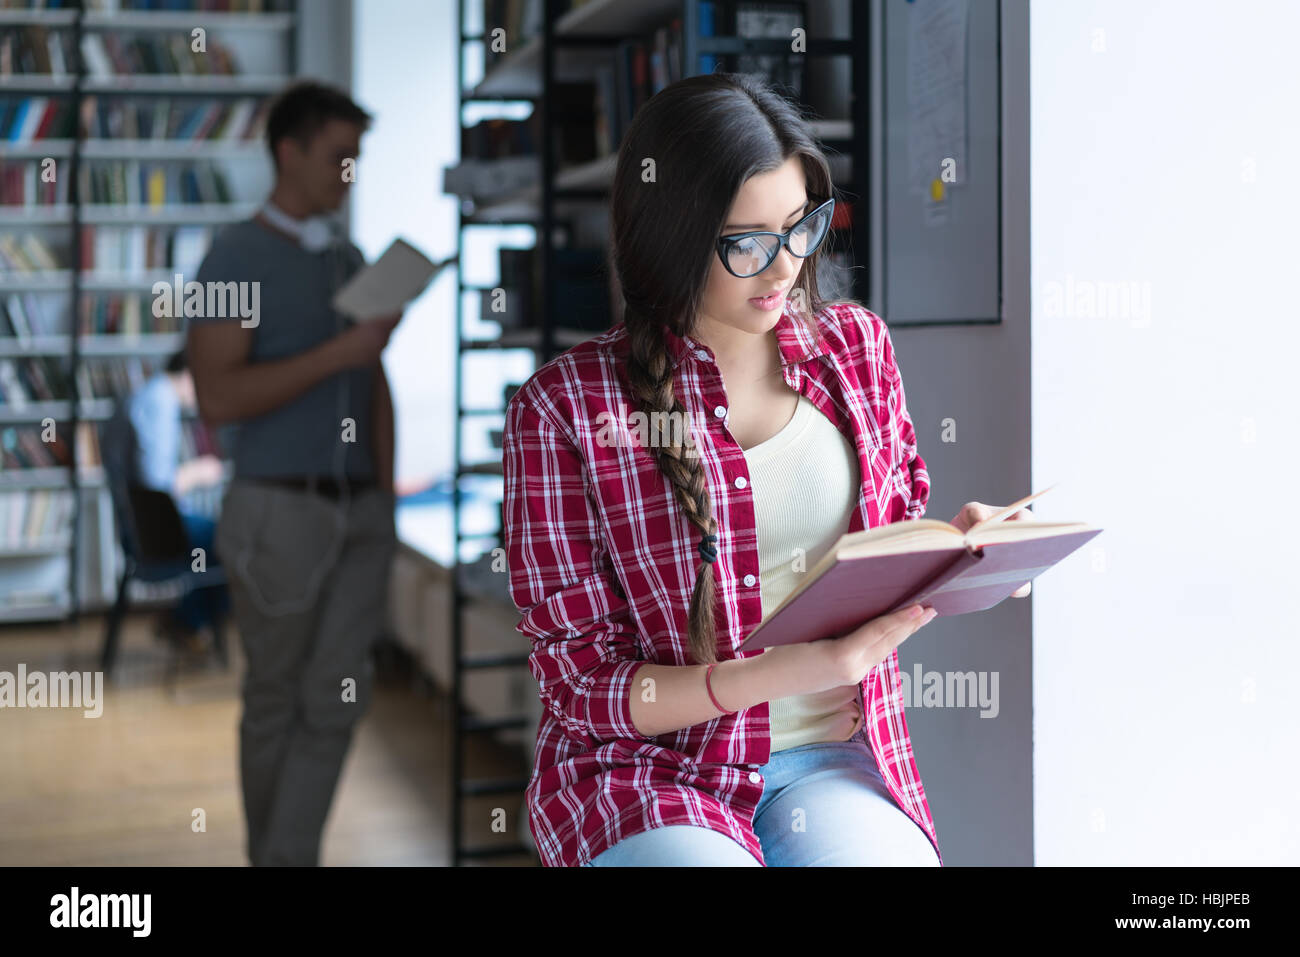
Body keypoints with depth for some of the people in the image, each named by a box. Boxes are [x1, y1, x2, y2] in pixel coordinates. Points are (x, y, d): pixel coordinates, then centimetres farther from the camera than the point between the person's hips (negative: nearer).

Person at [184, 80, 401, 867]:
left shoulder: (351, 261, 13)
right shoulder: (238, 256, -6)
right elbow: (218, 395, -16)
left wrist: (386, 498, 11)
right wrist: (339, 352, -19)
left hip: (361, 512, 5)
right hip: (282, 509, -5)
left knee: (339, 698, 1)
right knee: (277, 700, 8)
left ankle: (292, 853, 9)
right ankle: (271, 852, 24)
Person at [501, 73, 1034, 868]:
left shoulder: (856, 345, 7)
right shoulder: (565, 407, -8)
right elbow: (579, 682, -7)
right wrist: (782, 673, -21)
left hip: (835, 761, 3)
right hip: (650, 769, -3)